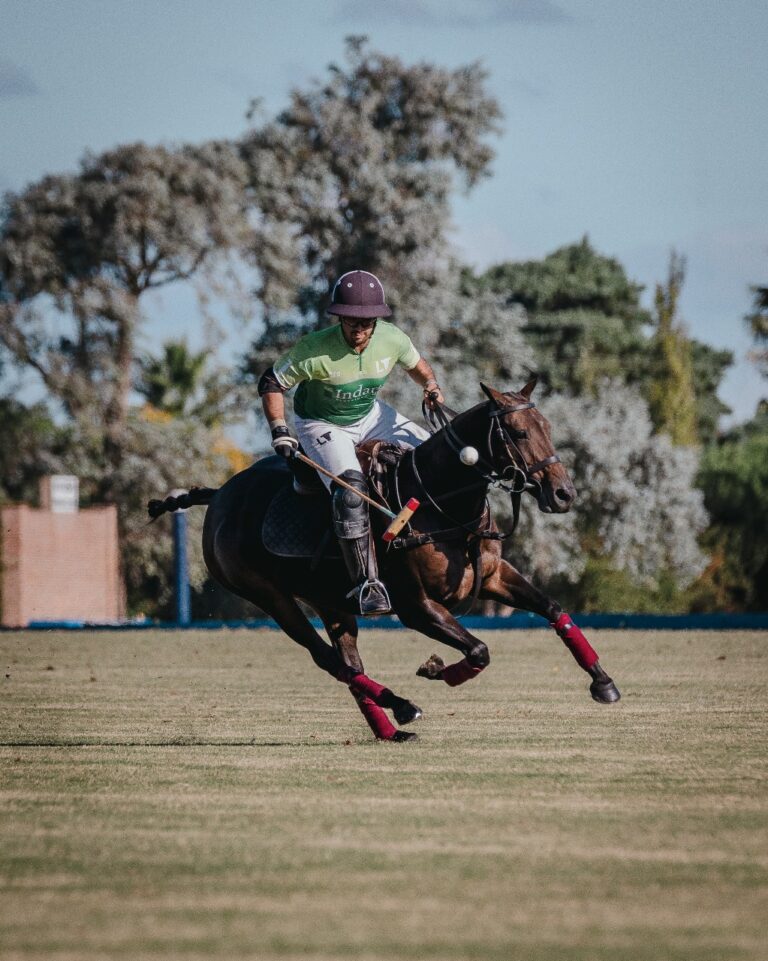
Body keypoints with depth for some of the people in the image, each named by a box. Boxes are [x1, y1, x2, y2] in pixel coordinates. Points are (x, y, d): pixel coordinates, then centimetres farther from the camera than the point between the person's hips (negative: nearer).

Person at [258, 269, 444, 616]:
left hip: (372, 416, 6)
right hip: (322, 426, -6)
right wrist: (279, 430, -26)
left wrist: (431, 386, -11)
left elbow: (415, 364, 8)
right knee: (350, 488, -29)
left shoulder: (392, 339, -16)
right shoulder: (314, 350, -30)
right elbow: (271, 383, -18)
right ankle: (366, 584, -24)